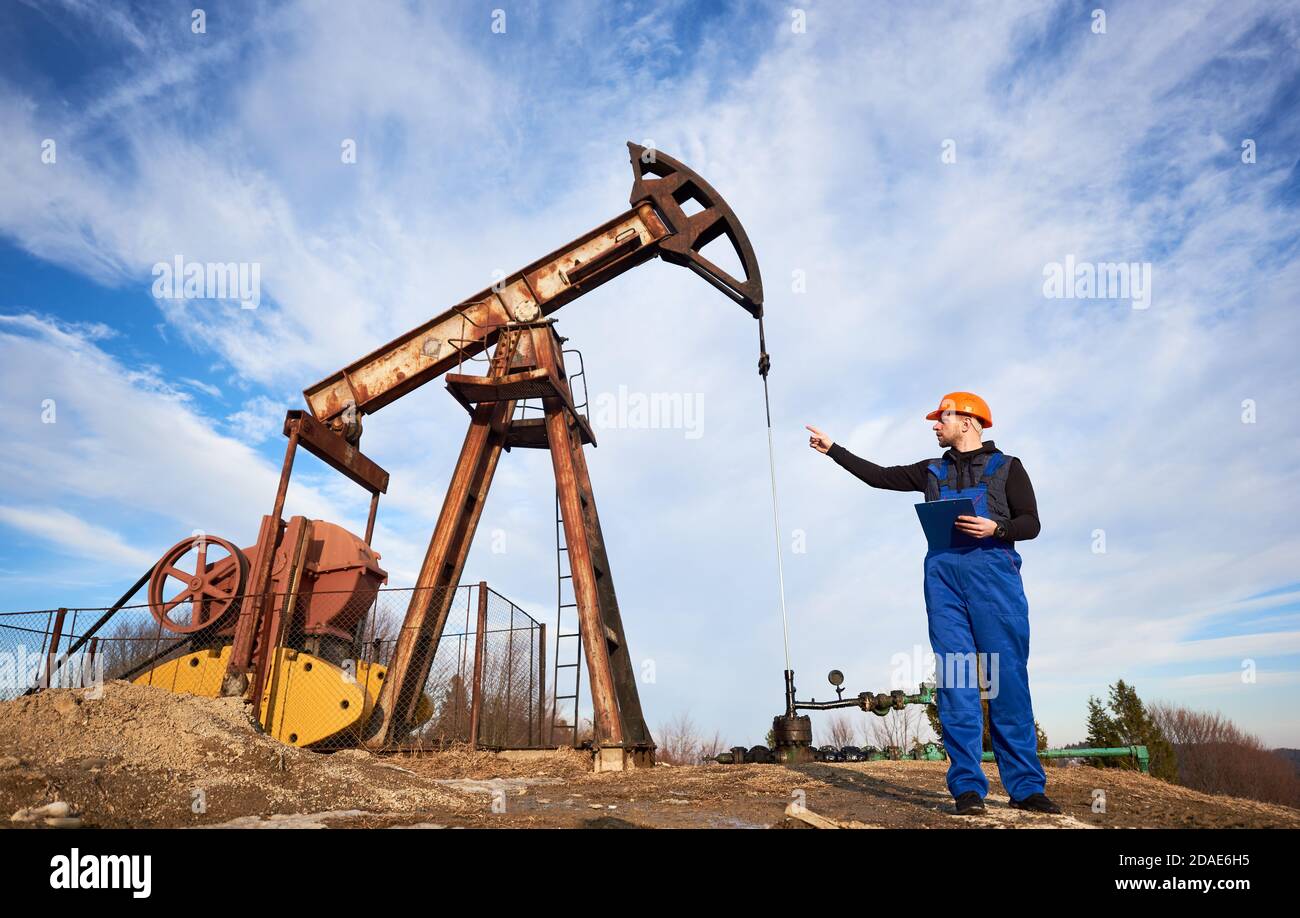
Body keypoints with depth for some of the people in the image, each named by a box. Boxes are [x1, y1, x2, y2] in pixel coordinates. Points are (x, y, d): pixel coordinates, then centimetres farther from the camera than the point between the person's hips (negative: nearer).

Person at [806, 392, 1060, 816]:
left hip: (993, 571, -2)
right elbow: (880, 475, 22)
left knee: (1008, 679, -5)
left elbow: (1030, 523, 7)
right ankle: (967, 788, -2)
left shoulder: (1006, 467, 13)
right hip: (943, 573, 3)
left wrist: (996, 528, -12)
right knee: (955, 681, -3)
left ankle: (1026, 787, 2)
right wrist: (833, 449, 23)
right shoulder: (932, 471, 23)